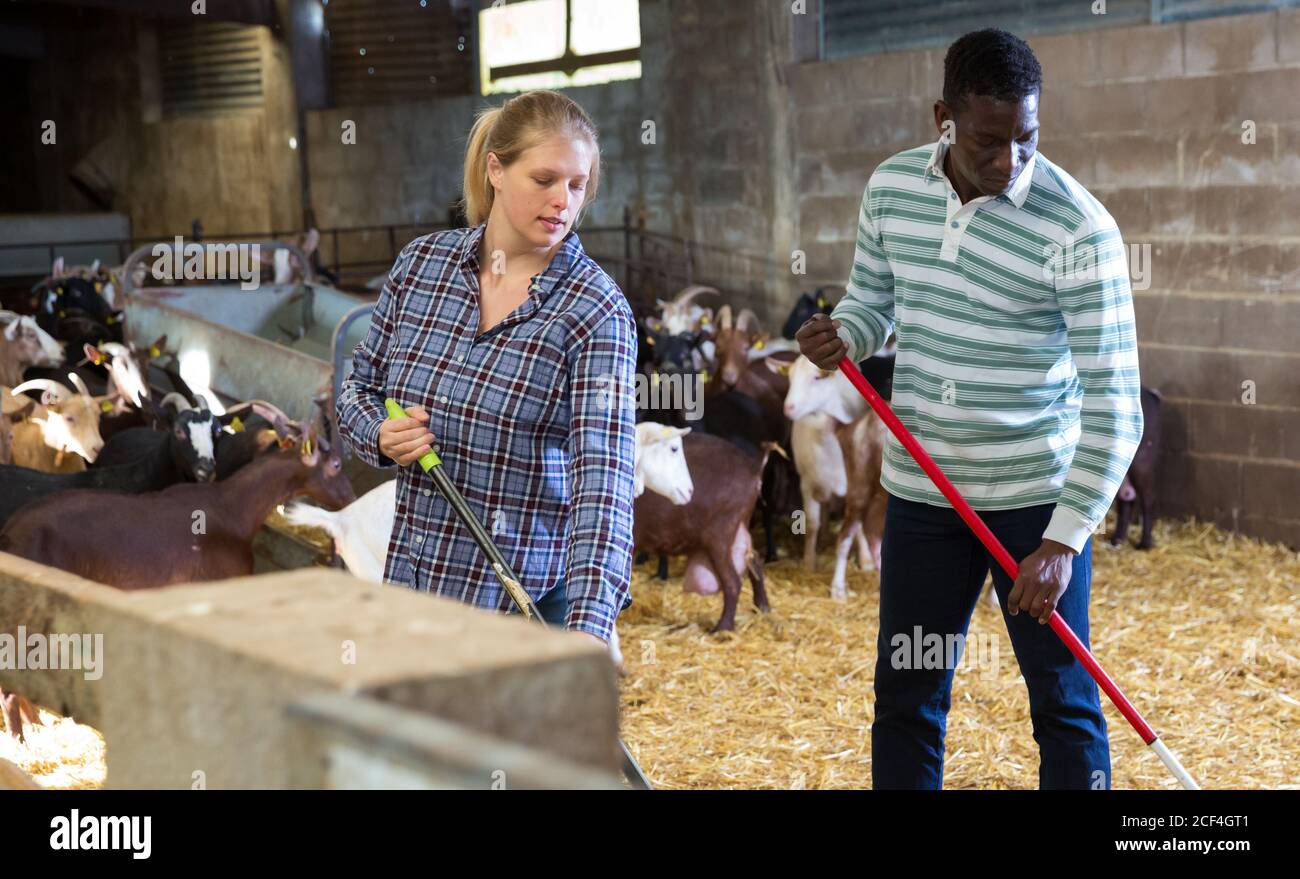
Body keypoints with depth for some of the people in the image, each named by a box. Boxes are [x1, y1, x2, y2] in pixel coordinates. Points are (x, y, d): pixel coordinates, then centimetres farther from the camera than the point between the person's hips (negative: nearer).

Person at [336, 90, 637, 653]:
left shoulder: (596, 310, -14)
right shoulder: (421, 264, 0)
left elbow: (602, 469, -25)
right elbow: (360, 385, 13)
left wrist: (589, 623, -38)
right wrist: (383, 435, -11)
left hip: (529, 600, -4)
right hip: (410, 578, 5)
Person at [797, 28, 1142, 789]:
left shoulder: (1080, 230, -17)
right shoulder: (892, 187, -2)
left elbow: (1114, 406, -18)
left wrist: (1064, 540, -25)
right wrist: (843, 336, -10)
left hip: (1037, 497, -4)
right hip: (921, 492, 4)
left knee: (1064, 704, 5)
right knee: (905, 700, 11)